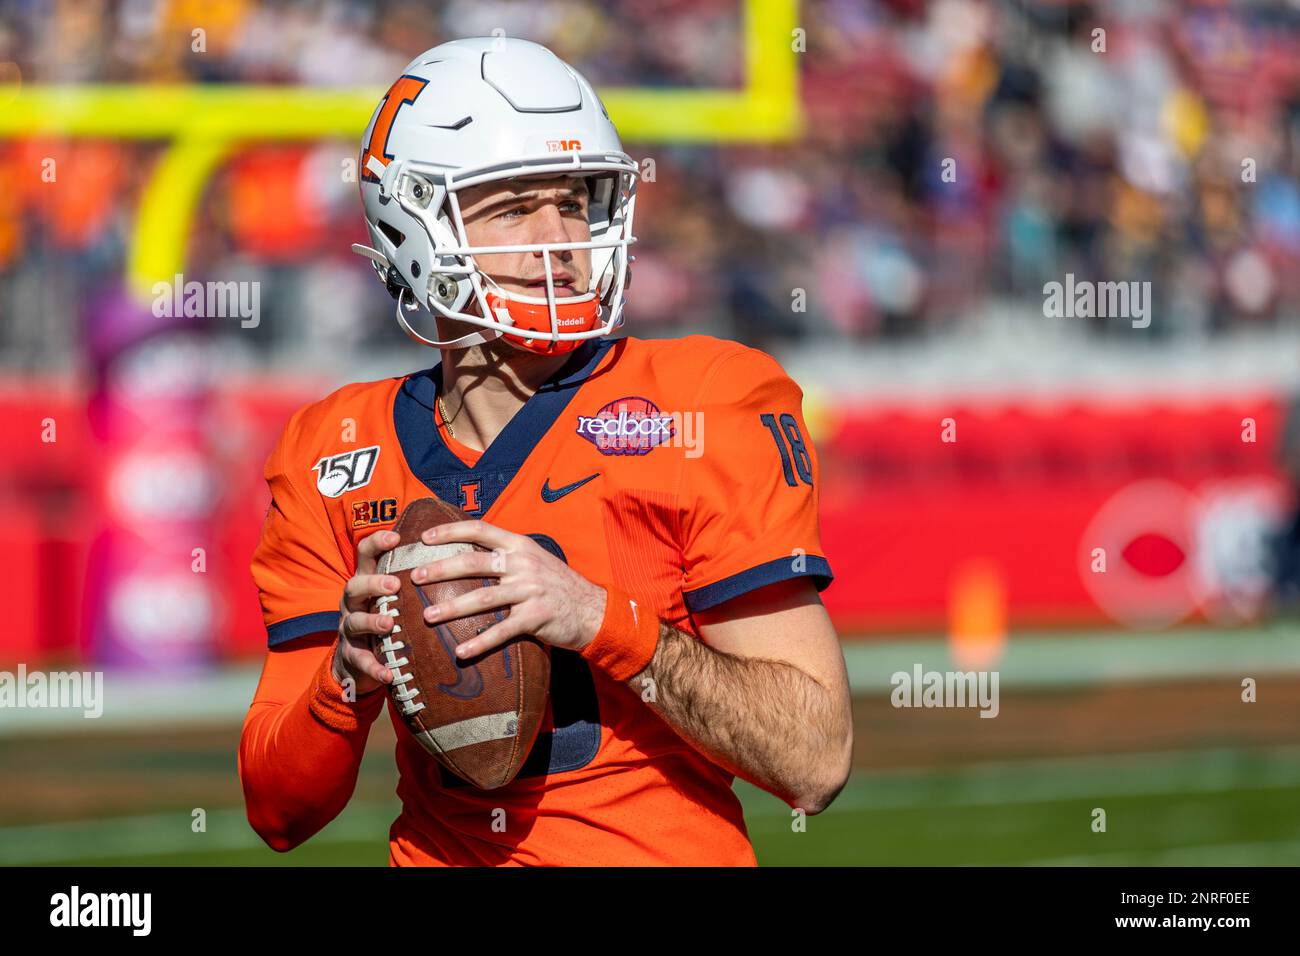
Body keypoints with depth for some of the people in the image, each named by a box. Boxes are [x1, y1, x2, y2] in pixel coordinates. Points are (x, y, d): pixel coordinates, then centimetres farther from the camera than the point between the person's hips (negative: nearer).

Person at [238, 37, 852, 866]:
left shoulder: (707, 411, -2)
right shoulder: (337, 458, 7)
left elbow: (815, 760, -7)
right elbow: (279, 813, 8)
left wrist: (600, 620, -17)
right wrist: (350, 674, -10)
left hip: (665, 849, -2)